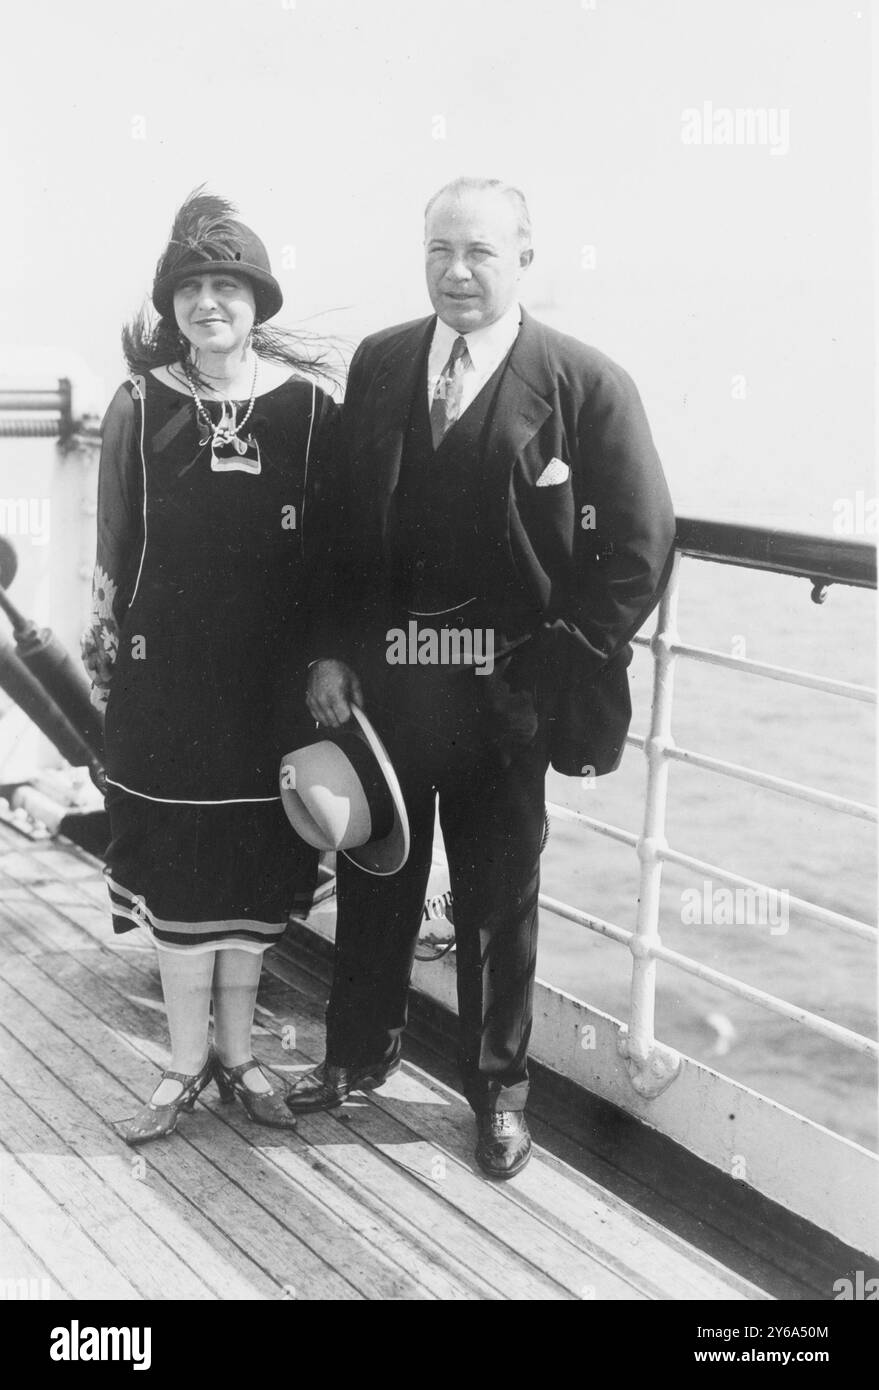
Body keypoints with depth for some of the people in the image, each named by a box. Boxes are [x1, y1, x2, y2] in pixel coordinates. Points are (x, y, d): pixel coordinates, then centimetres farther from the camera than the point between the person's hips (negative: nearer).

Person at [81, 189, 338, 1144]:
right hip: (167, 682, 0)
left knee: (254, 878, 11)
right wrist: (106, 656, 1)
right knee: (177, 877, 7)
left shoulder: (307, 407, -4)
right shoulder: (140, 407, -2)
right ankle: (187, 1065, 22)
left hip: (271, 685, 0)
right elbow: (113, 547, 2)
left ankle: (236, 1052, 29)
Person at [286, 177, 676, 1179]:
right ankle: (357, 1051, 40)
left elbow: (639, 546, -8)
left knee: (499, 901, 11)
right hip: (378, 675, 4)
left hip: (502, 692, -3)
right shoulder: (377, 364, 4)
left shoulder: (586, 384, -9)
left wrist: (567, 665, -12)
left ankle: (499, 1088, 31)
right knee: (372, 877, 18)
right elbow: (342, 522, 7)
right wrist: (331, 652, 2)